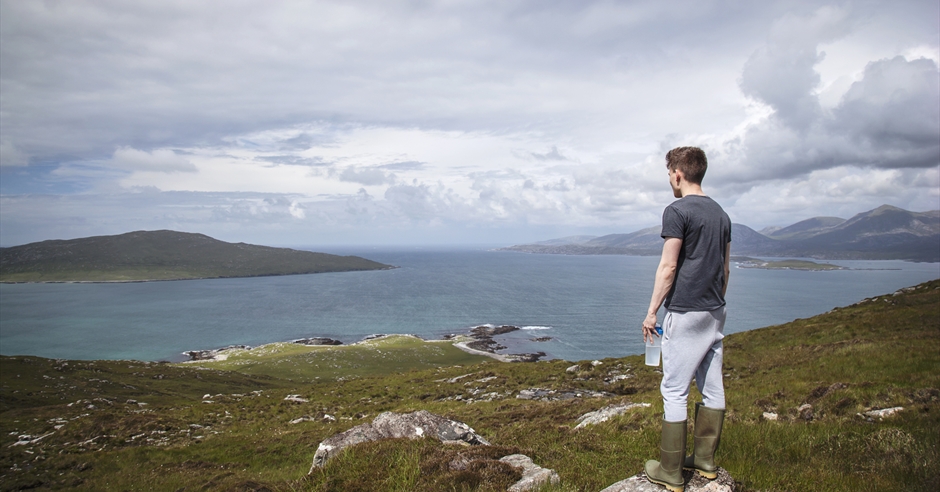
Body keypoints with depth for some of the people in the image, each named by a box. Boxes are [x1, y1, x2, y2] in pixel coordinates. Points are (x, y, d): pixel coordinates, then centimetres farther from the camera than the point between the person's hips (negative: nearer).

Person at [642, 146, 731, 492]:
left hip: (685, 313, -8)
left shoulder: (677, 211, -12)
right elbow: (725, 268, 16)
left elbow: (668, 268, -15)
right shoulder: (720, 214, 13)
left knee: (675, 390, -2)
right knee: (712, 387, 13)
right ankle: (705, 461, 23)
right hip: (714, 312, 9)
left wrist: (652, 311, -9)